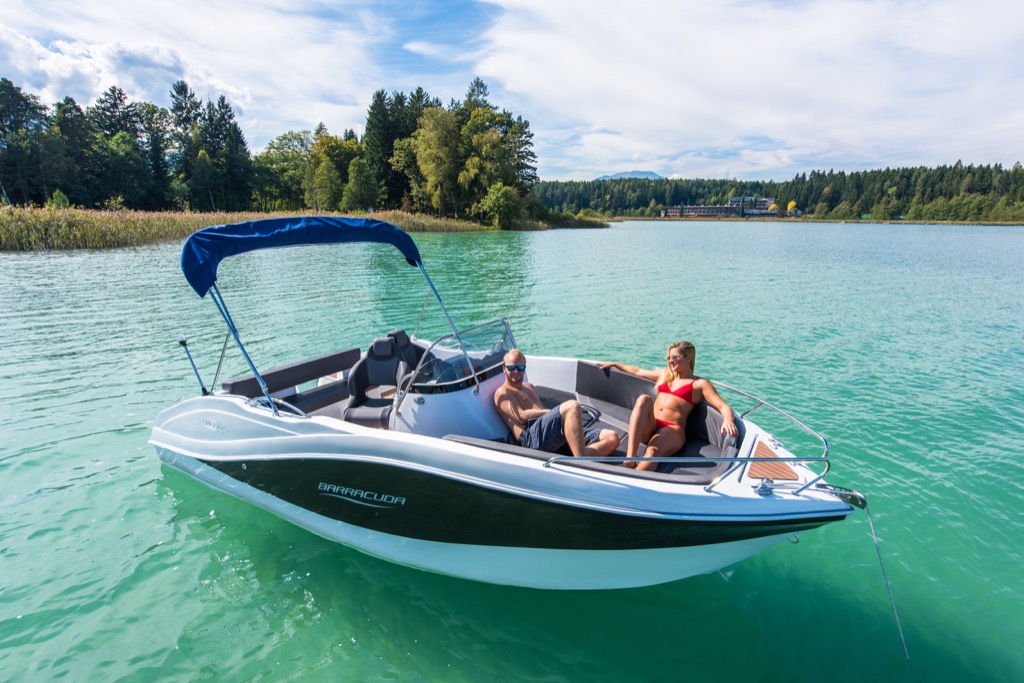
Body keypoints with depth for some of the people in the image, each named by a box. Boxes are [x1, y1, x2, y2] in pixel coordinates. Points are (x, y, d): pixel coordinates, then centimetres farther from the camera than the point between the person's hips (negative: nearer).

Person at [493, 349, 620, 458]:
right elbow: (522, 416, -5)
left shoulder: (529, 387, 36)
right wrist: (561, 412, -6)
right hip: (531, 437, -8)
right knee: (572, 406, -34)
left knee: (613, 438, -11)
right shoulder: (502, 393, 10)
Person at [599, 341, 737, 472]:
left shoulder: (700, 384, 10)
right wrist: (614, 364, 40)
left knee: (653, 451, -37)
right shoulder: (665, 374, 26)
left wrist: (728, 419, -24)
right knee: (644, 399, -31)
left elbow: (723, 407, -2)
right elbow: (638, 371, 37)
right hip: (648, 427, 4)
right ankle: (629, 459, -45)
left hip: (672, 429, -3)